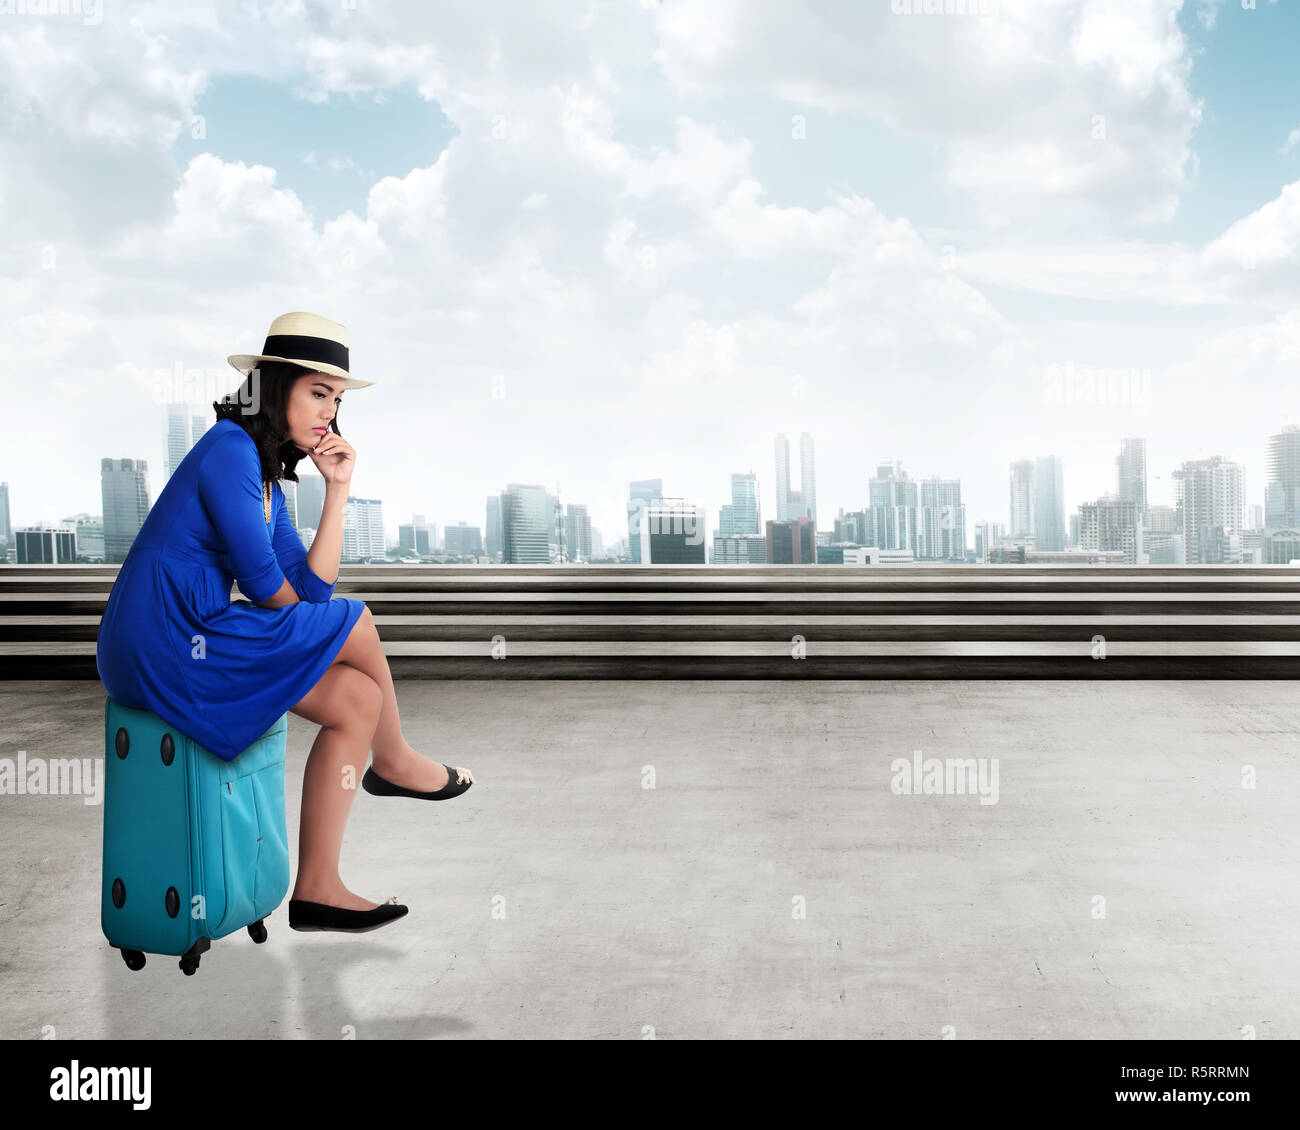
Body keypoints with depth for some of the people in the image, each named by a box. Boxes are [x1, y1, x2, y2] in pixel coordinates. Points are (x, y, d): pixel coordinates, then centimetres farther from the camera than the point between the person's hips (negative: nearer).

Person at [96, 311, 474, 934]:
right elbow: (264, 585, -15)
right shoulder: (229, 451, -13)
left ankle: (317, 890, 4)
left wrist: (338, 488, 5)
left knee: (356, 701, 1)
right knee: (357, 624, -6)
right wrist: (312, 628, 7)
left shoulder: (267, 473, 17)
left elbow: (312, 587, 9)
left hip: (184, 642, 10)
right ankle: (393, 763, 18)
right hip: (165, 648, -10)